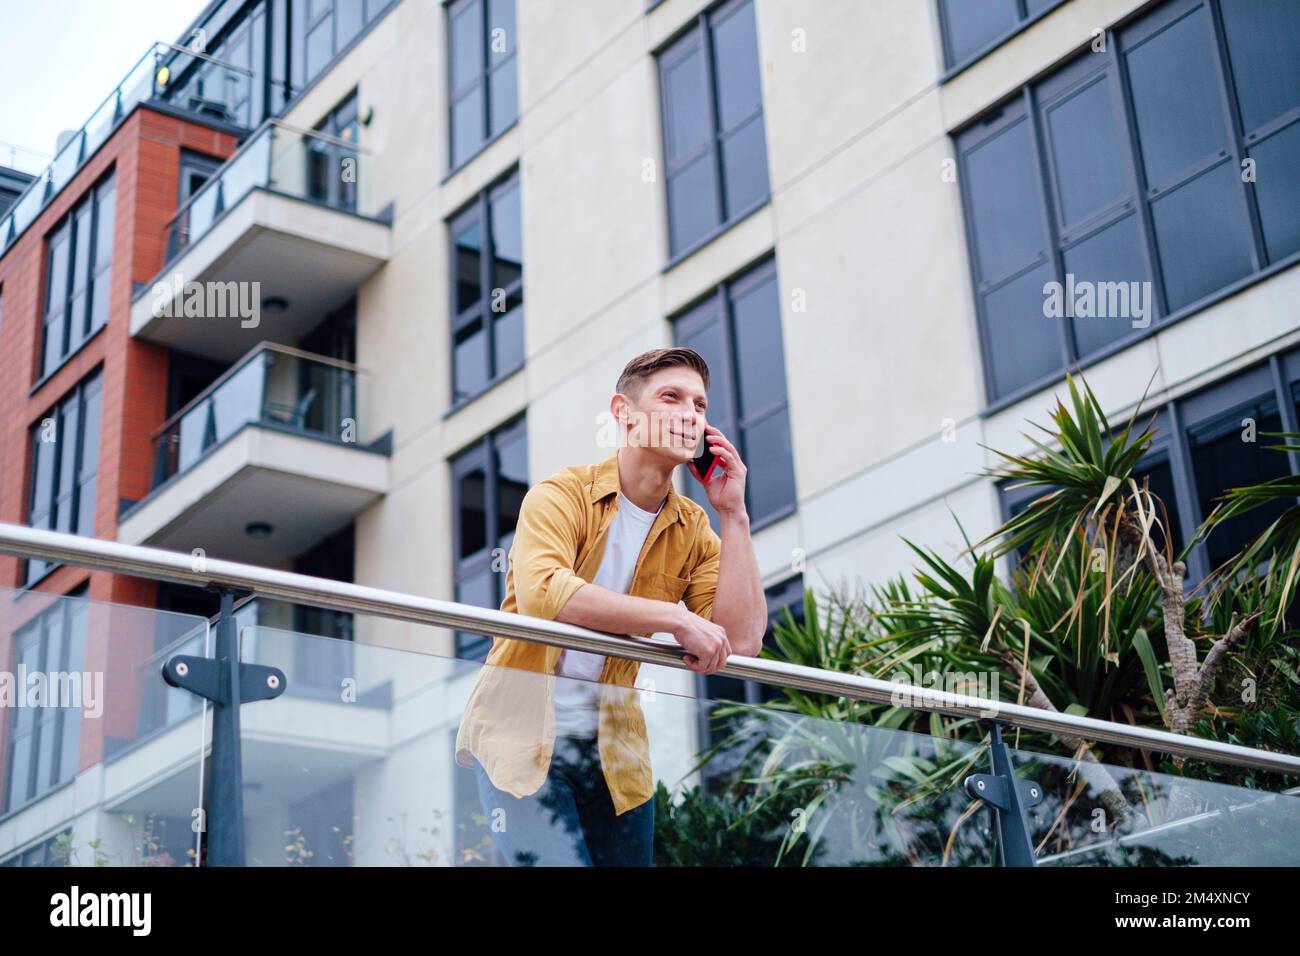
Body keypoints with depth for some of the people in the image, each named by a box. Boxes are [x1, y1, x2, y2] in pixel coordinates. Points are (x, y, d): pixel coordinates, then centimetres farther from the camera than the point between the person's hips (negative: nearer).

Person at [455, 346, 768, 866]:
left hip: (613, 749, 5)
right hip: (522, 731, -5)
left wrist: (733, 515, -9)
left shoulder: (694, 530, 4)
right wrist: (676, 618, -29)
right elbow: (540, 593, -29)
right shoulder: (563, 494, -9)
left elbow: (741, 641, -9)